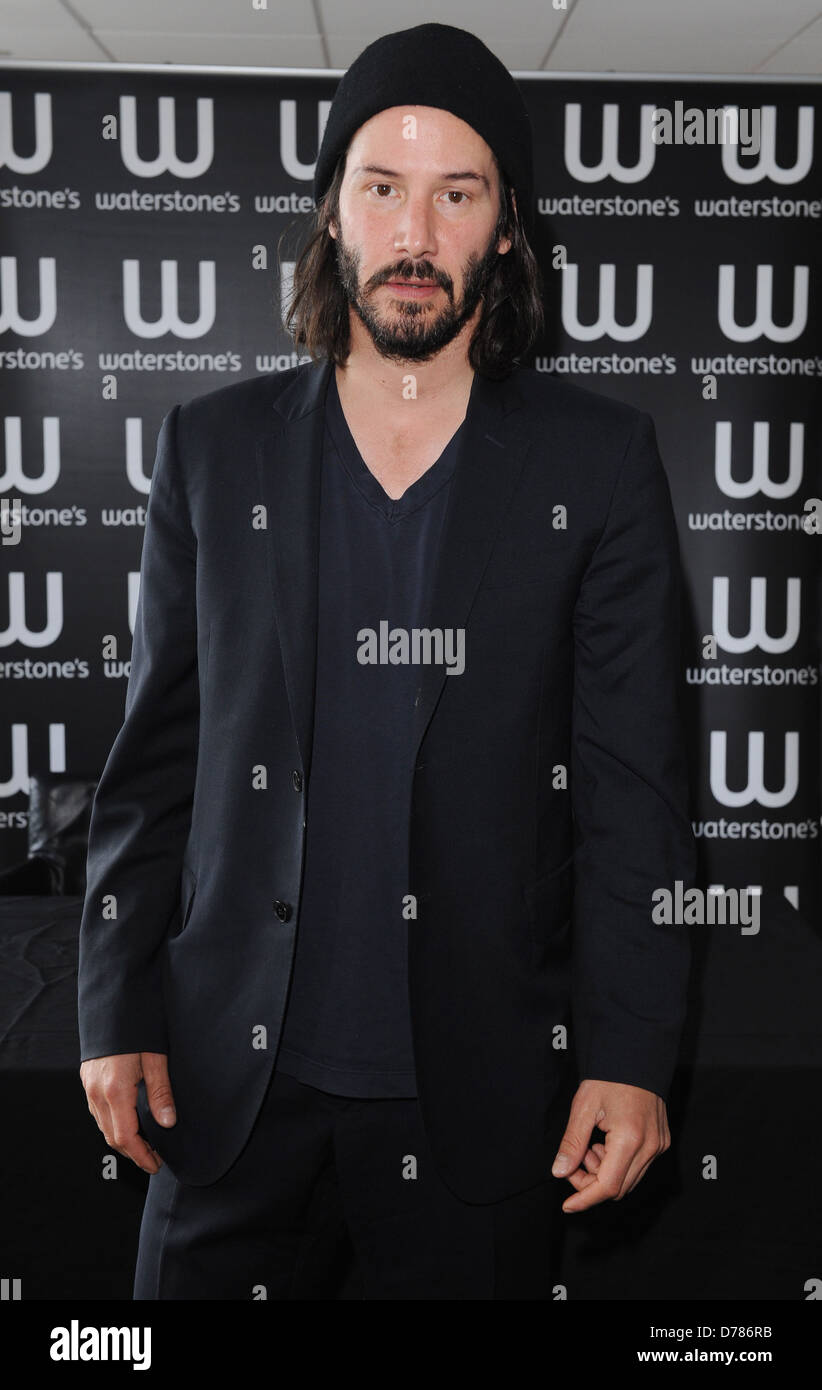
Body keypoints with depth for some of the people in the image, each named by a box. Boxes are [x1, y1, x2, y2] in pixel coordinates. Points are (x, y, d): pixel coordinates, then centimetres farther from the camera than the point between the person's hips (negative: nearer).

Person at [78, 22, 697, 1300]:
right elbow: (155, 755, 5)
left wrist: (631, 1054, -7)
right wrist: (120, 1014, 2)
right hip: (235, 1087, 2)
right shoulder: (214, 448, 4)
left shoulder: (598, 461, -1)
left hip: (481, 1096, -1)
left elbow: (634, 781, -3)